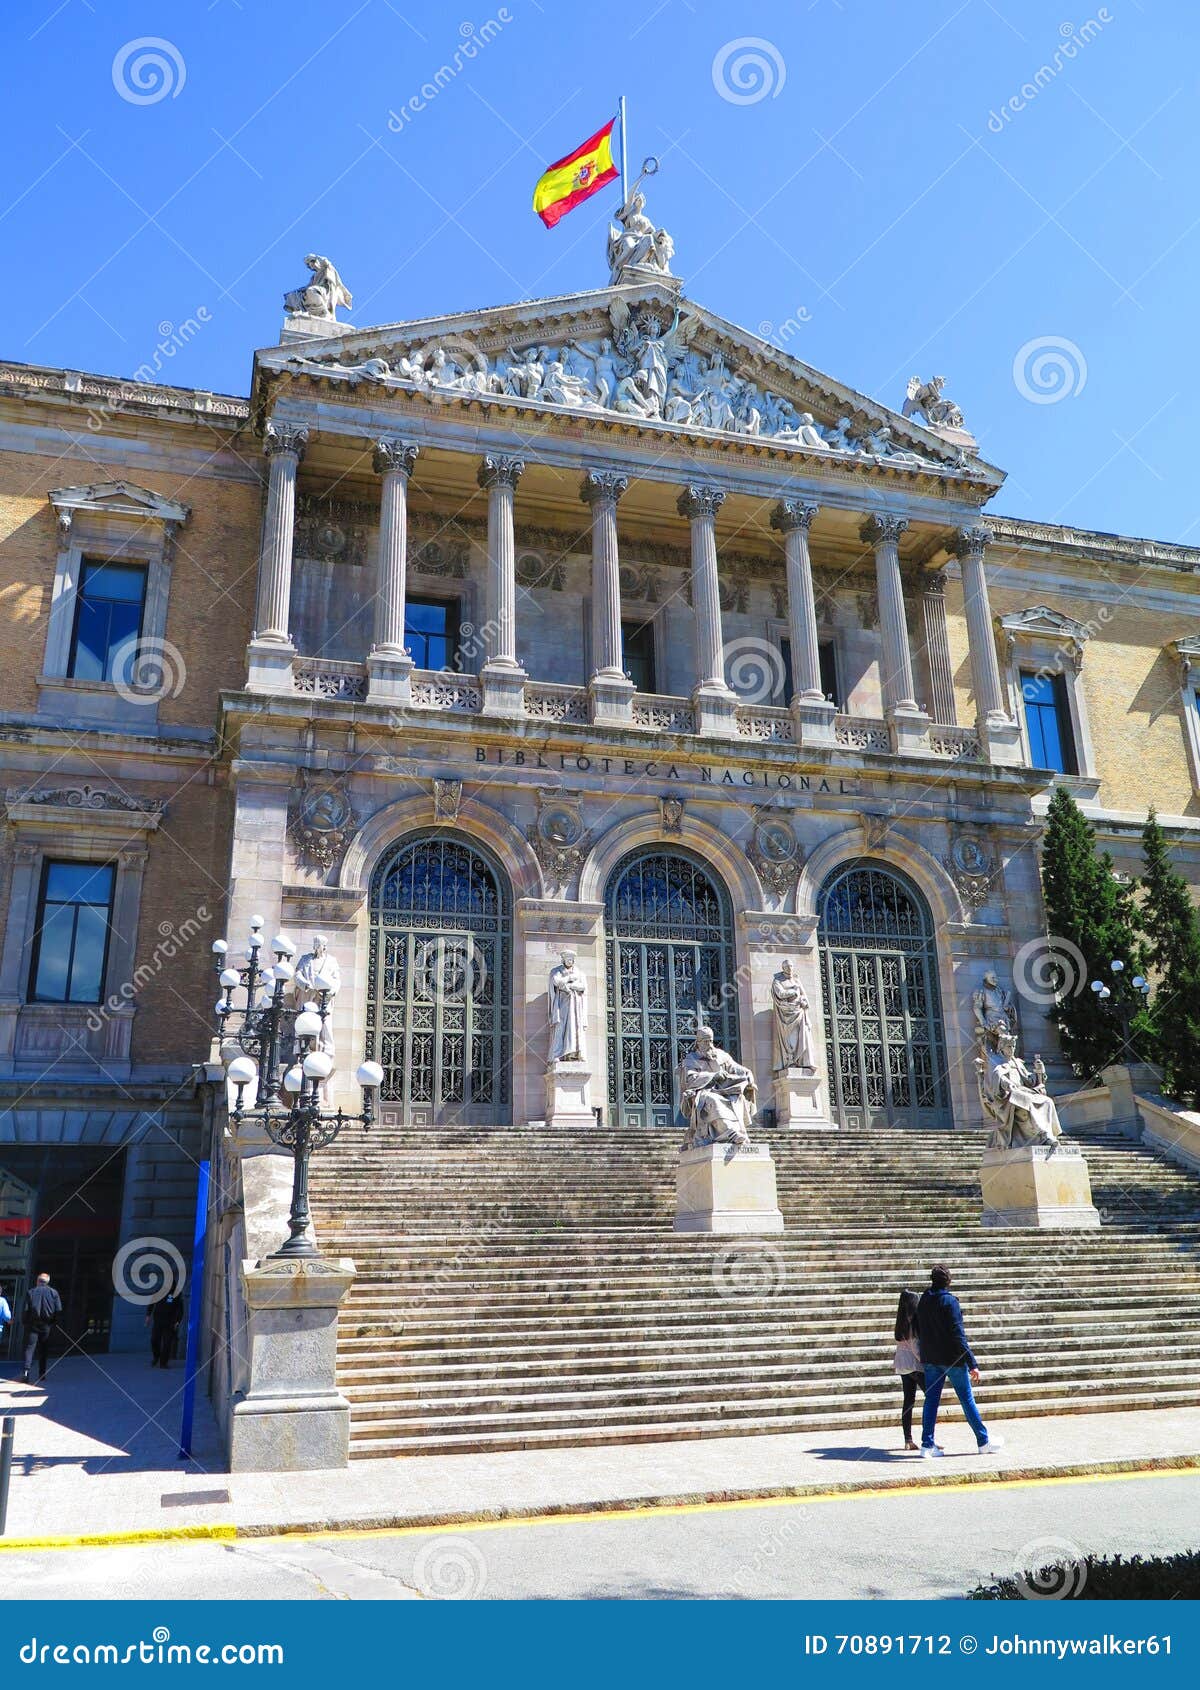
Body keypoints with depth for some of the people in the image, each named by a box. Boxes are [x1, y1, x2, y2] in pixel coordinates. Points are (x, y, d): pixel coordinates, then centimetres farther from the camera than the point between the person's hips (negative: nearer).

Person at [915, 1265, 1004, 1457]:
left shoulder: (923, 1301, 6)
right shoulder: (949, 1301, -14)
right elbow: (958, 1335, -18)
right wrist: (972, 1364, -17)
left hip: (930, 1359, 5)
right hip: (952, 1358, -5)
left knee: (931, 1399, 7)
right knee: (967, 1399, 6)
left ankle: (927, 1444, 3)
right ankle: (983, 1442, 18)